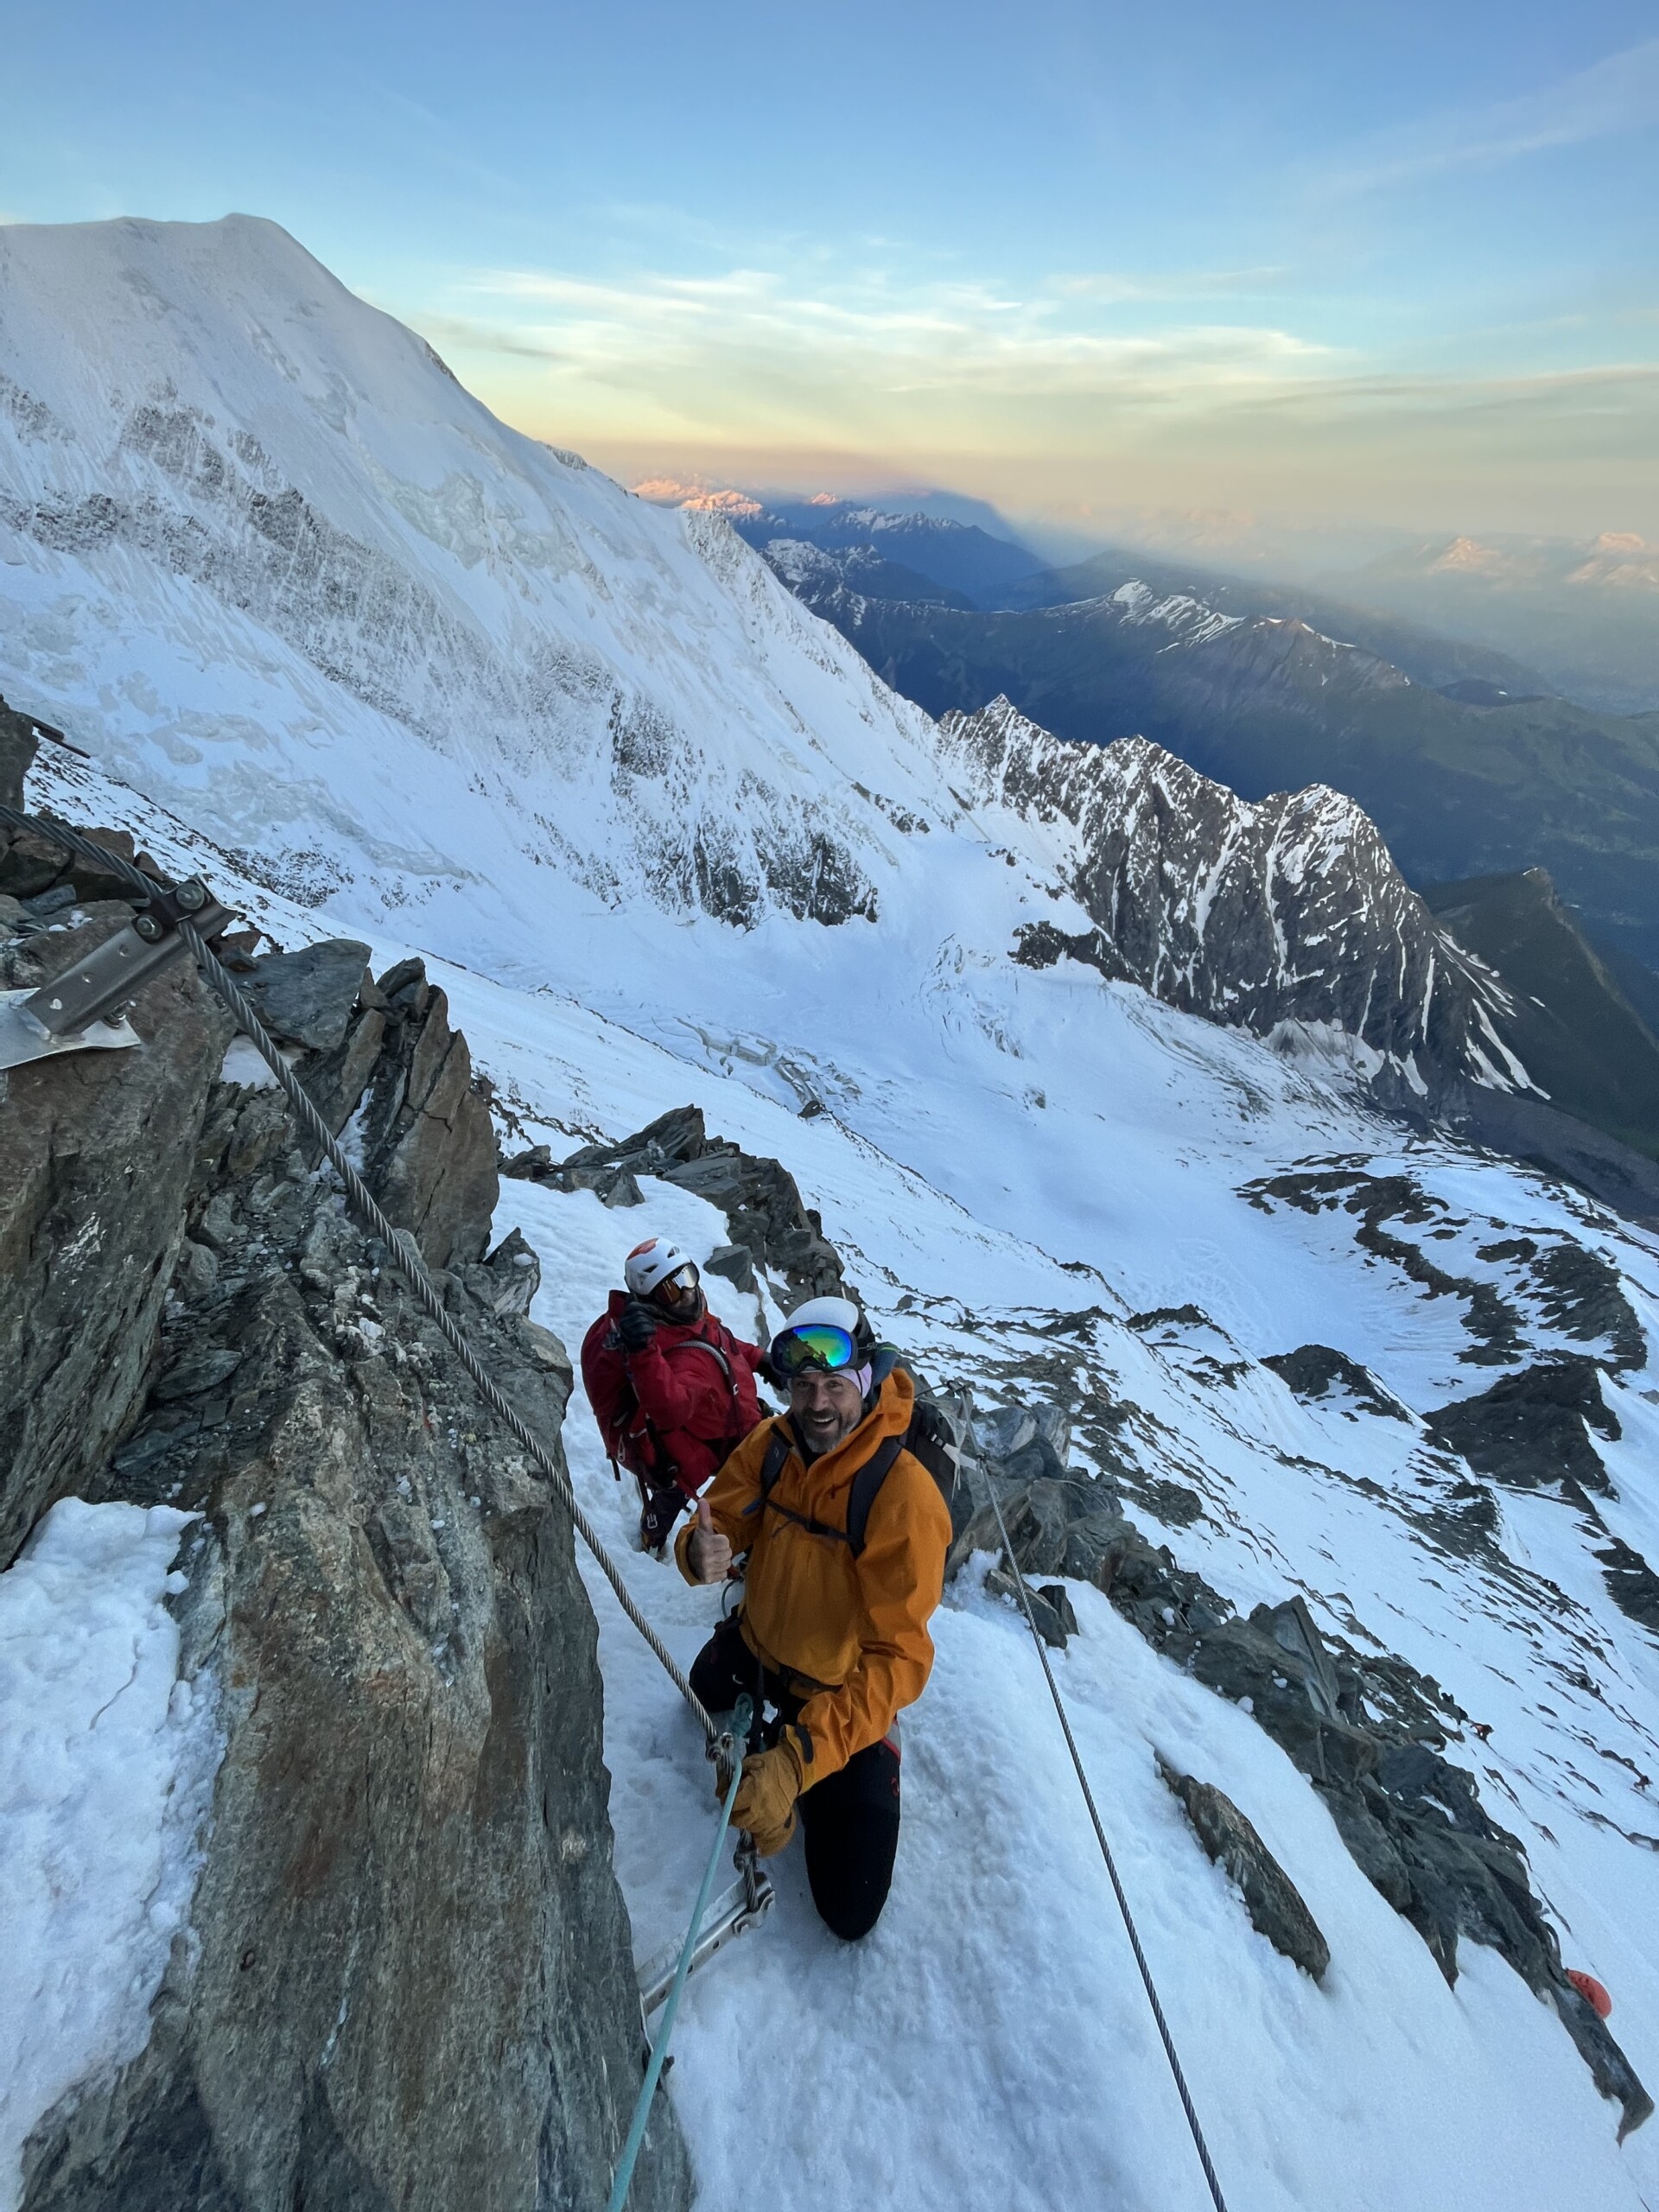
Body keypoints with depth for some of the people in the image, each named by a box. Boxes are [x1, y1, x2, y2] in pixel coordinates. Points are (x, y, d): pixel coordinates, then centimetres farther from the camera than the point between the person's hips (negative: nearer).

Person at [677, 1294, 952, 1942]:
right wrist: (701, 1552, -37)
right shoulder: (771, 1445, -18)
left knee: (850, 1911, 1)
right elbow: (719, 1519, -12)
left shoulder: (904, 1494, -35)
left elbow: (898, 1658, -35)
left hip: (843, 1695, -5)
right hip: (754, 1646, 5)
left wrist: (801, 1756, -43)